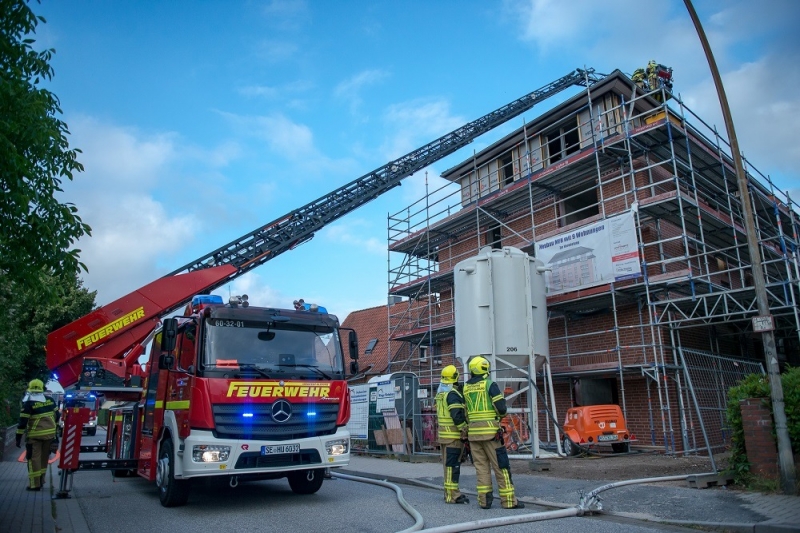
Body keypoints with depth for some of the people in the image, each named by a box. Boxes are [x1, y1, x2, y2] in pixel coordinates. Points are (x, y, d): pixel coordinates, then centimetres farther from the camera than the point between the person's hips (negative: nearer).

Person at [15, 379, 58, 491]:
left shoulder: (28, 403, -11)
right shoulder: (50, 400, 5)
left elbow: (23, 422, -13)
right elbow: (56, 416, 11)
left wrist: (18, 437, -8)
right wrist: (54, 428, 23)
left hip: (35, 435, -5)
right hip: (50, 434, 5)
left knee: (34, 459, 2)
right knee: (44, 458, 17)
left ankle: (35, 484, 3)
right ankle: (41, 481, 26)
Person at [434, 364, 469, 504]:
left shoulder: (440, 393, 14)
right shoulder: (452, 394, -16)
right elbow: (457, 415, -22)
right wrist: (464, 430, -15)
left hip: (444, 433, 9)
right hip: (454, 434, -9)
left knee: (448, 463, 15)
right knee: (453, 464, -6)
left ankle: (449, 492, 23)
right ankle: (452, 495, -4)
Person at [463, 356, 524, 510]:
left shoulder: (466, 388, 9)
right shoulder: (490, 385, -7)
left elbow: (465, 412, 10)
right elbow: (501, 408, -12)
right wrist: (501, 414, 8)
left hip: (473, 432, 5)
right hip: (490, 431, -5)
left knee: (481, 467, 10)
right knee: (501, 466, 2)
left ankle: (484, 500, 10)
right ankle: (508, 500, 5)